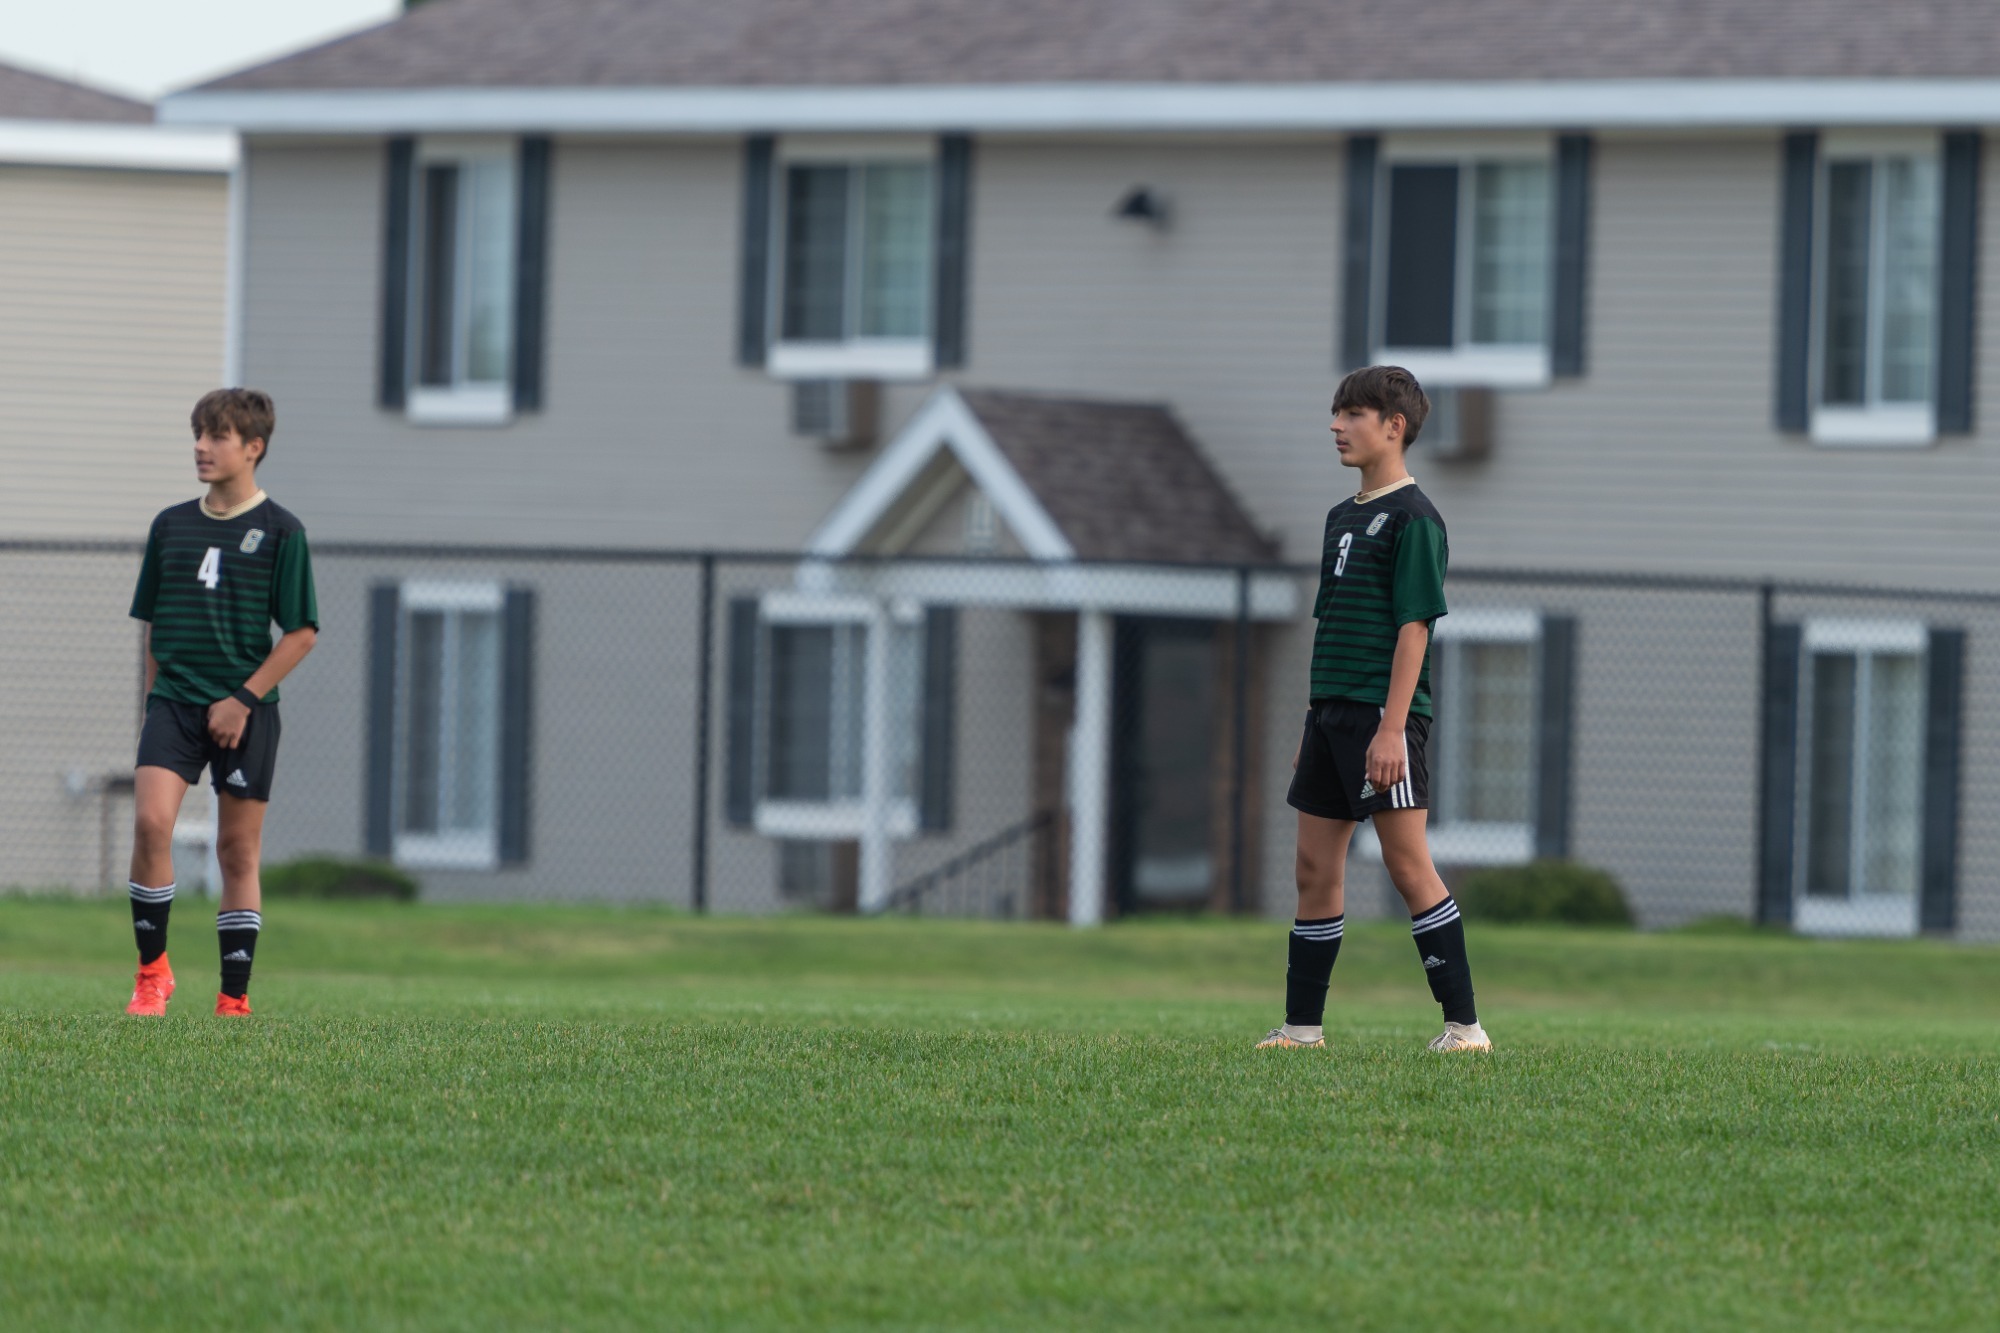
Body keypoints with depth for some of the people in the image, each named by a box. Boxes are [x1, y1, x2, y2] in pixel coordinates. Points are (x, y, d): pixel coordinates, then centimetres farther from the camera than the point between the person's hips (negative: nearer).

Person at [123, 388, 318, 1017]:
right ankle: (152, 971, -6)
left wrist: (244, 699, -10)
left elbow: (301, 633, -4)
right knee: (150, 821, -19)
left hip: (246, 710, -2)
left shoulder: (280, 530, -2)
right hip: (175, 700, 2)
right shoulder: (171, 525, 10)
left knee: (239, 848, 2)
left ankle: (234, 999, 9)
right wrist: (155, 696, 10)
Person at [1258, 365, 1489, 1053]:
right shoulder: (1343, 516, 18)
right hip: (1332, 711, 9)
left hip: (1382, 713, -9)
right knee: (1316, 866, 9)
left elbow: (1414, 626, -15)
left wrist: (1391, 726, -21)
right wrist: (1313, 729, 21)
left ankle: (1464, 1025, -7)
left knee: (1409, 866, -10)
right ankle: (1302, 1025, 13)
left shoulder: (1413, 518, -9)